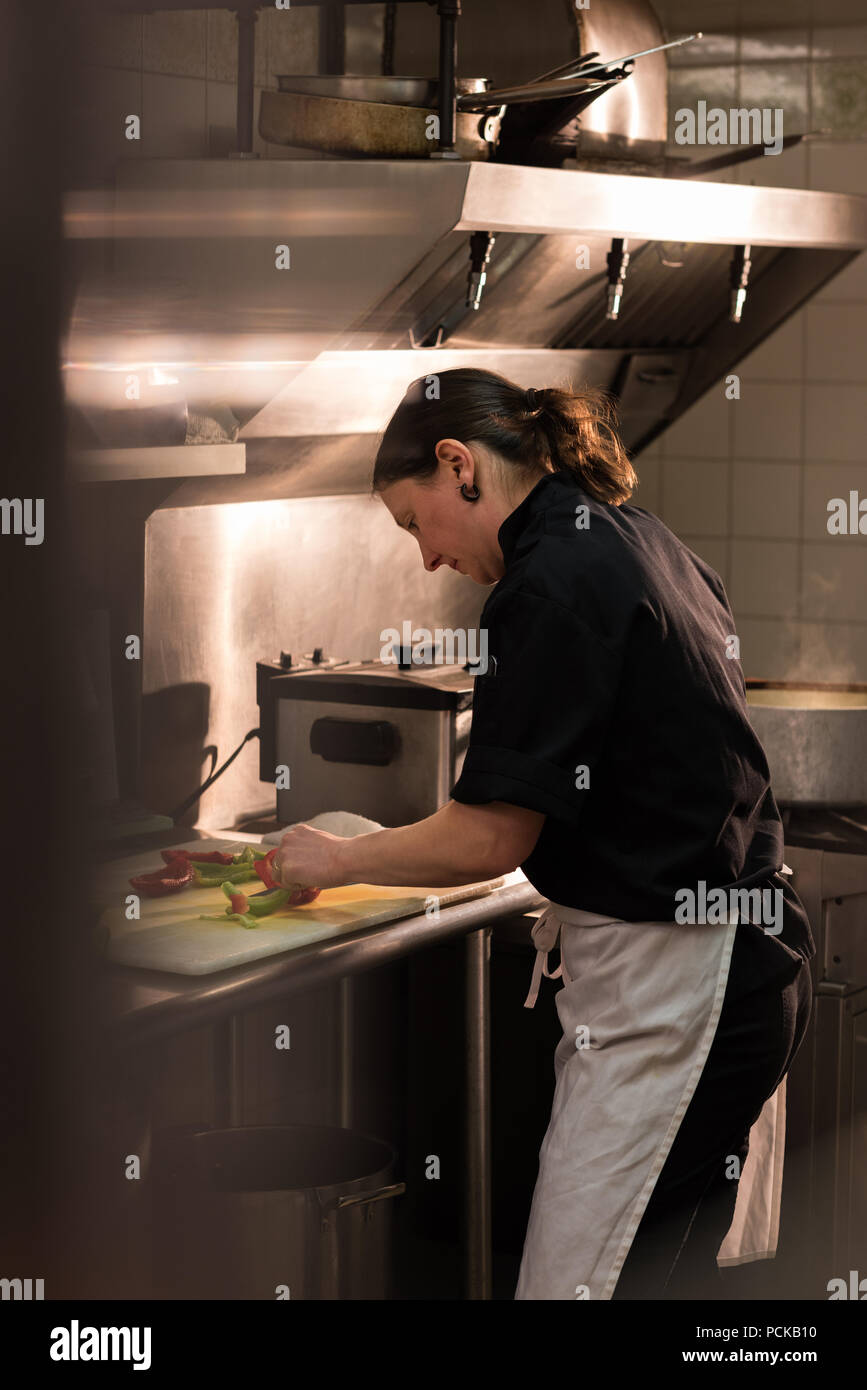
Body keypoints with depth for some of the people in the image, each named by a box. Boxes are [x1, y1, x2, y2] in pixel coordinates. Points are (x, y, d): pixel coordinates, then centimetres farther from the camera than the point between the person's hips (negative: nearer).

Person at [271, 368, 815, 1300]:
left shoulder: (554, 582, -16)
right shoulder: (637, 541, 13)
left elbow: (491, 838, -15)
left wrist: (338, 860, 1)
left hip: (665, 976, -10)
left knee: (576, 1278, -6)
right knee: (686, 1269, 15)